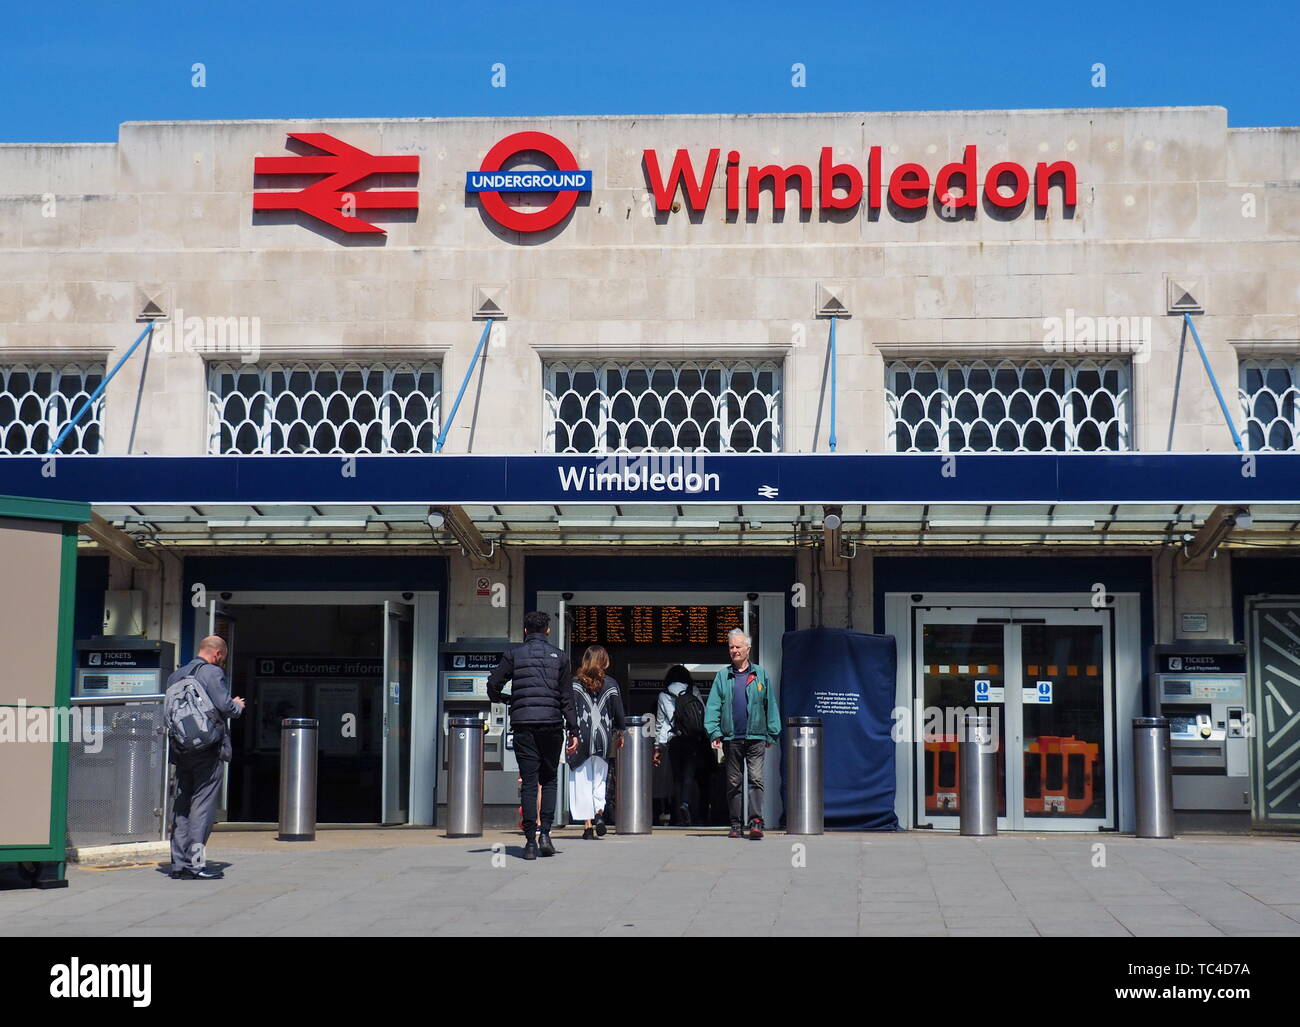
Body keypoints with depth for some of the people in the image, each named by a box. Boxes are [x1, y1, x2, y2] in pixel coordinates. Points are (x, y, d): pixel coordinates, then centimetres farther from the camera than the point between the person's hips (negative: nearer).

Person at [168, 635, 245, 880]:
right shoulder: (212, 672, -8)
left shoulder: (176, 676, 15)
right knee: (202, 805, -4)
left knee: (181, 806, 10)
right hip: (208, 751, -7)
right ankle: (196, 864, -6)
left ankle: (179, 863, 11)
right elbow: (225, 705, -18)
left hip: (181, 750, 7)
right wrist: (238, 705, 4)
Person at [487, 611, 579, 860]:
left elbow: (493, 685, 0)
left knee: (528, 783, 1)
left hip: (523, 724, 0)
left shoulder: (513, 654, 6)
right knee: (549, 780, 12)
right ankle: (545, 833, -1)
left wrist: (504, 699, 21)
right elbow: (567, 697, 4)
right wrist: (573, 731, 5)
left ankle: (531, 841, -3)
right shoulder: (559, 657, 8)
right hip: (551, 724, 0)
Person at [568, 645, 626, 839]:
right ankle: (599, 812, -9)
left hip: (581, 738, -1)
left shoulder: (575, 683, 0)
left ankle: (587, 824, 0)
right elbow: (618, 711, 4)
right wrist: (620, 733, 17)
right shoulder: (611, 684, 2)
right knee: (600, 779, 14)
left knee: (582, 781, 3)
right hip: (603, 738, 1)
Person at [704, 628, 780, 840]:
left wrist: (773, 733, 4)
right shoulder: (722, 676, 9)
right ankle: (736, 825, 12)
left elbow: (770, 706, 10)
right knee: (733, 782, 6)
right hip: (731, 738, 2)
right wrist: (714, 732, -6)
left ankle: (756, 822, -17)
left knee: (756, 779, -12)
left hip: (756, 737, -2)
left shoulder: (760, 675, 8)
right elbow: (713, 707, 5)